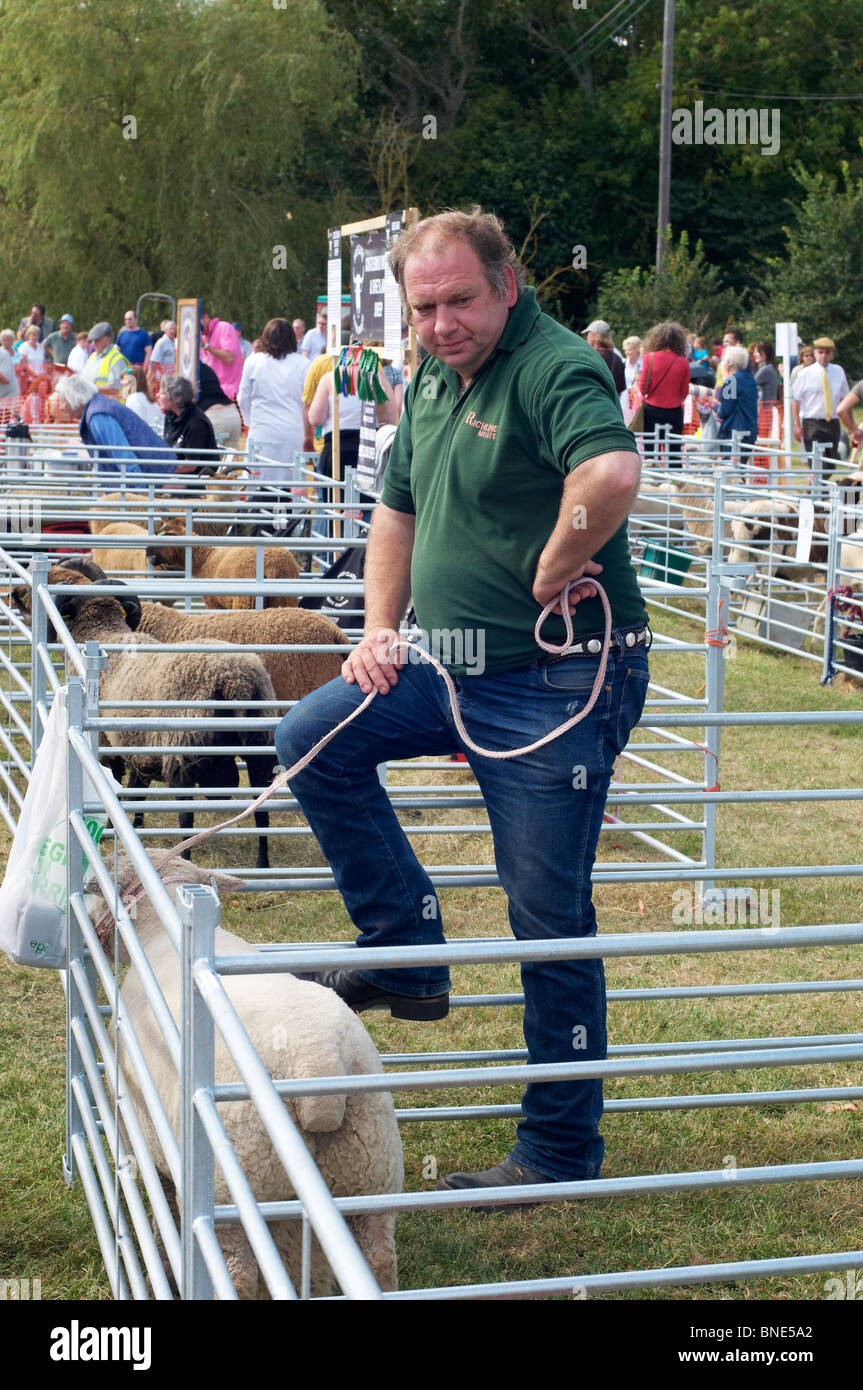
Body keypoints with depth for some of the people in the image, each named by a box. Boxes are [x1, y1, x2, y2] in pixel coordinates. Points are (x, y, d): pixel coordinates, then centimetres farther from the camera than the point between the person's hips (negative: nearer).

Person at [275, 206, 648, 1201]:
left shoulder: (556, 368, -19)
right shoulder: (431, 380, 11)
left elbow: (614, 471, -40)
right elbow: (399, 512, 22)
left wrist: (550, 574, -25)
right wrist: (381, 629, 10)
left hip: (558, 683, -9)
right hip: (452, 665, 9)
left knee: (549, 920, -1)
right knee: (312, 740, 9)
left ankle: (560, 1149, 14)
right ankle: (407, 952, 17)